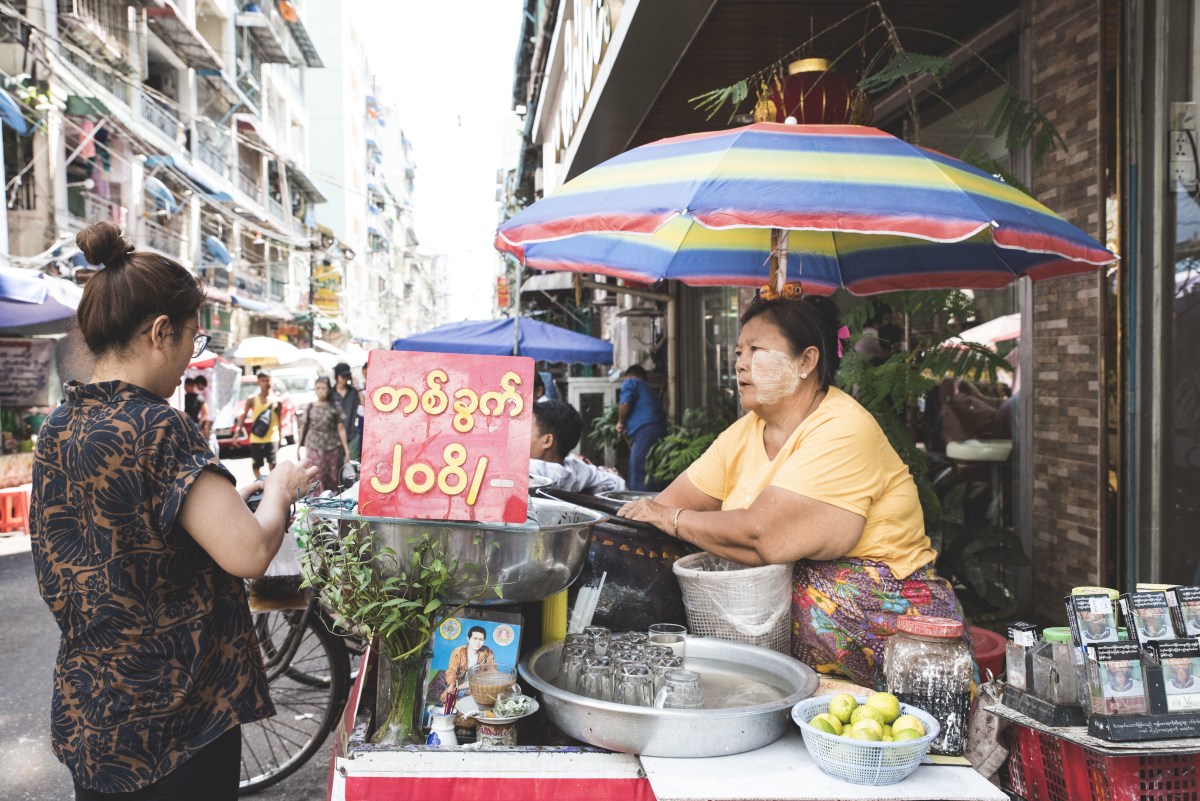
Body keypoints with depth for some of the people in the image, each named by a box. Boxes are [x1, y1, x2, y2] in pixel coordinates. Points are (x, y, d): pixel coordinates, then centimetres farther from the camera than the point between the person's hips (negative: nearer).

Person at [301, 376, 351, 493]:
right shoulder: (310, 407, 3)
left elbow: (341, 428, -1)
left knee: (333, 478, 5)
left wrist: (346, 448, -4)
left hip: (332, 447, 0)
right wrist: (299, 446, 7)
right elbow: (304, 428, 7)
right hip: (314, 448, 0)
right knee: (316, 479, -4)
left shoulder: (335, 406, -1)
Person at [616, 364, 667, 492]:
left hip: (643, 433, -8)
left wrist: (620, 422, 11)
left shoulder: (631, 382, 12)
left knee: (638, 481, -12)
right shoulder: (651, 390, 33)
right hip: (660, 432, 8)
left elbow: (625, 404, -6)